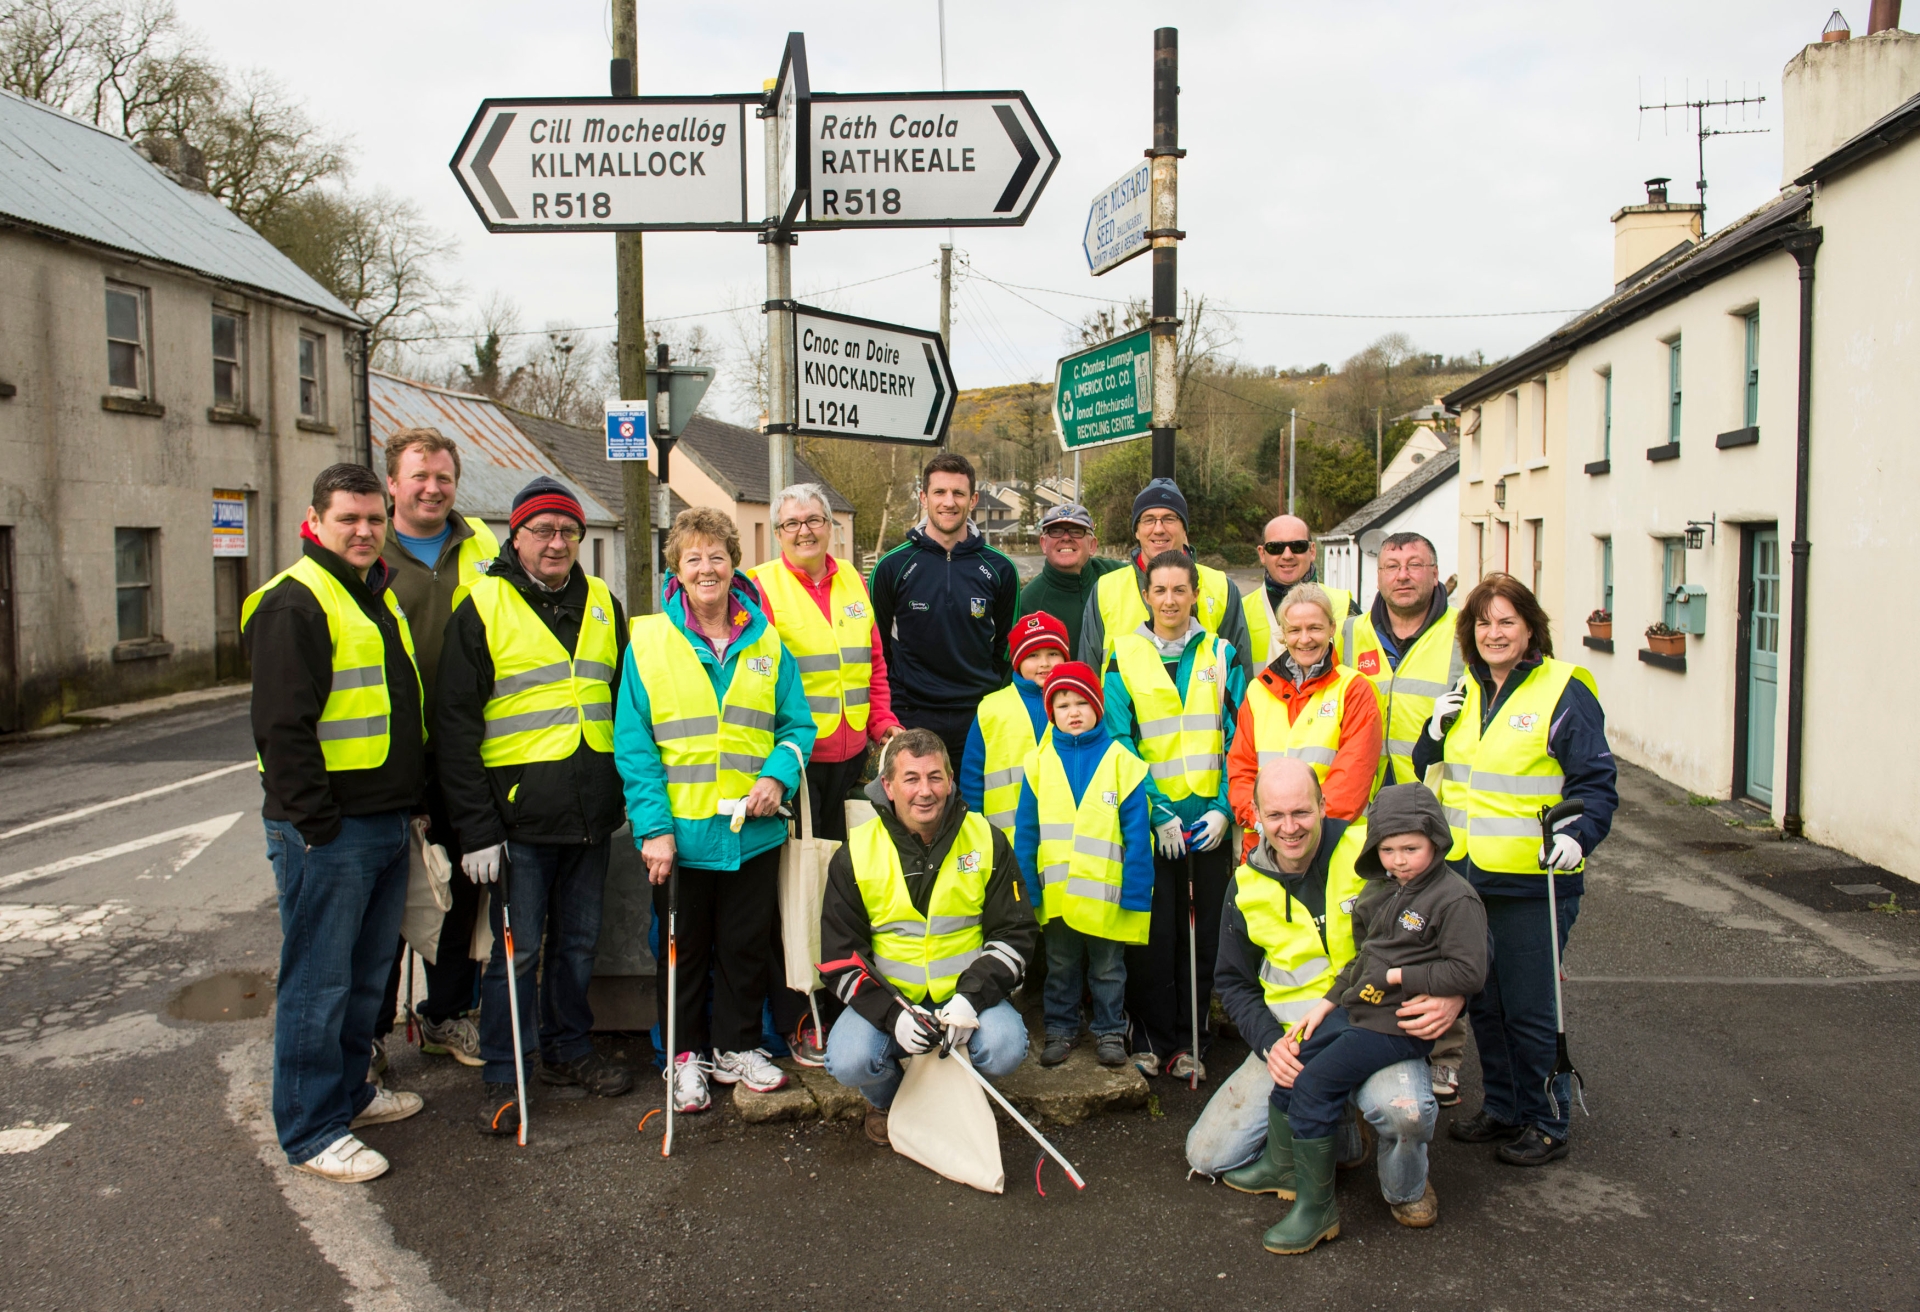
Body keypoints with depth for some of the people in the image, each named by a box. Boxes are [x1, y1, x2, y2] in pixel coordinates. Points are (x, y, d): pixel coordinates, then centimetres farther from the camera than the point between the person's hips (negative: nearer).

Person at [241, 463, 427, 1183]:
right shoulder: (293, 603, -12)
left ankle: (347, 1090, 34)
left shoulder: (380, 596, 16)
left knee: (367, 973, 19)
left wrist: (410, 805, 17)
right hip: (326, 832, -9)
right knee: (318, 982, 0)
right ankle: (310, 1131, 12)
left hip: (386, 824, 9)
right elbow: (282, 726, -18)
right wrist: (315, 822, -19)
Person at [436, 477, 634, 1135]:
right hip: (518, 814, -5)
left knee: (578, 941, 15)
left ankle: (567, 1048, 32)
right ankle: (501, 1077, 16)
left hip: (591, 815, 5)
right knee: (517, 950, 1)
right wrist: (476, 827, -12)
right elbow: (456, 724, -7)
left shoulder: (602, 605, 10)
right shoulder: (482, 607, -5)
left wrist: (632, 795, 13)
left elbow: (625, 702, 19)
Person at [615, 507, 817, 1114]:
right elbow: (633, 744, -8)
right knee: (684, 948, 12)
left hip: (752, 830, 2)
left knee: (747, 944, 14)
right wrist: (653, 827, -14)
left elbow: (797, 723, 7)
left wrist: (777, 775, -13)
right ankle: (686, 1056, 29)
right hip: (680, 831, -2)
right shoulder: (648, 641, -5)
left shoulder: (765, 642, 3)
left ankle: (738, 1048, 31)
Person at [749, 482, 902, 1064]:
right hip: (793, 759, -5)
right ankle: (793, 1020, 11)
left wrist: (884, 722, 9)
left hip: (849, 754, 6)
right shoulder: (762, 585, -5)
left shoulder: (853, 581, 13)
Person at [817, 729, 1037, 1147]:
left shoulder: (986, 841, -3)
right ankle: (886, 1100, 13)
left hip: (966, 995, 1)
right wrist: (891, 1015, -19)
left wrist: (973, 996, -16)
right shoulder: (855, 855, -6)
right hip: (884, 999, 0)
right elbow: (839, 956, -4)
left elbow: (1016, 933, 0)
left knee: (1006, 1049, -27)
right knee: (848, 1062, -26)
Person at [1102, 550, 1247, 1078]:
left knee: (1205, 932, 7)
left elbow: (1237, 739, 2)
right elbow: (1119, 744, -4)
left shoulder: (1221, 656, 6)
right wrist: (1157, 813, -12)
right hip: (1150, 819, -2)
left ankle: (1188, 1040, 21)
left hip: (1210, 821, 2)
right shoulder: (1124, 656, 1)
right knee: (1153, 933, 2)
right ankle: (1151, 1039, 16)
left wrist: (1223, 808, -9)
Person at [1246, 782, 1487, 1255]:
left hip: (1398, 1025, -9)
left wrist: (1398, 976, -17)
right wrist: (1327, 1002, 11)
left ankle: (1316, 1207, -5)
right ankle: (1281, 1164, 25)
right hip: (1356, 1009, 9)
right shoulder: (1380, 890, 14)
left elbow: (1468, 973, -19)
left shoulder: (1456, 898, -12)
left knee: (1312, 1086, -17)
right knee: (1290, 1066, 3)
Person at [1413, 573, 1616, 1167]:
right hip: (1465, 874, 6)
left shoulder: (1565, 692, -8)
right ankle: (1501, 1107, 32)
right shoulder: (1463, 692, 11)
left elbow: (1595, 783, -10)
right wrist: (1434, 733, -1)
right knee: (1483, 1003, 16)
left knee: (1528, 1009, 1)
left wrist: (1577, 834, -27)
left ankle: (1545, 1124, 19)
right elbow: (1426, 773, 19)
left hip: (1533, 881, -6)